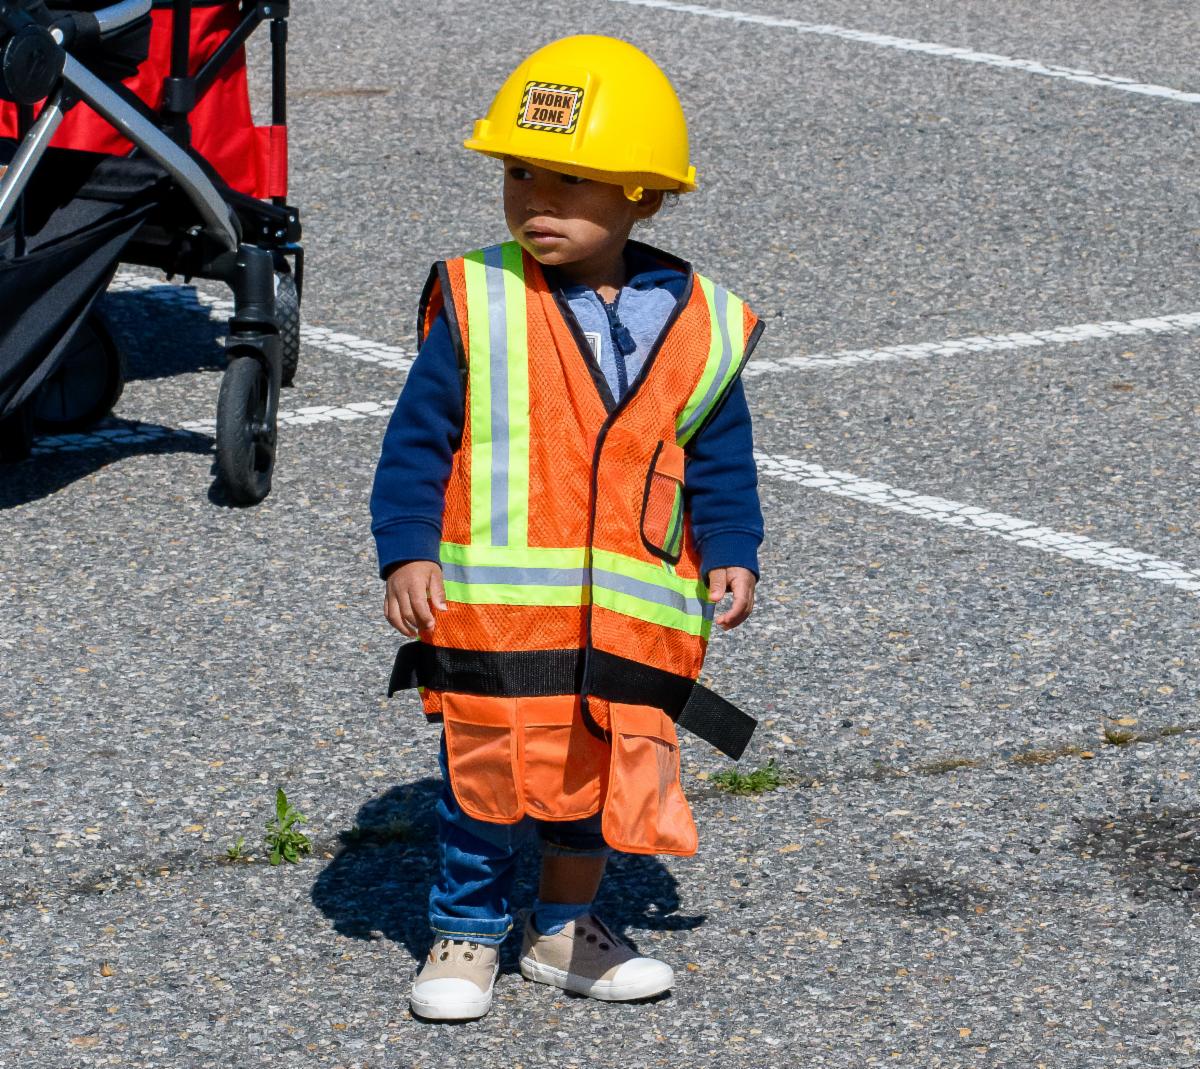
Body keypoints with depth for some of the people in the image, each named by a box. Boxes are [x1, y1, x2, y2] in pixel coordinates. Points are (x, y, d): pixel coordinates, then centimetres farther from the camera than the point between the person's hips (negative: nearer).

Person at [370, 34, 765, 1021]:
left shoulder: (700, 327, 1)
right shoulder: (477, 303, -4)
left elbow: (720, 459, 10)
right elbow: (418, 438, -1)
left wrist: (731, 557, 0)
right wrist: (407, 552, -9)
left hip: (630, 609, 2)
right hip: (493, 603, -2)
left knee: (608, 773, 12)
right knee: (484, 772, 3)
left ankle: (566, 930, 32)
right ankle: (466, 934, 22)